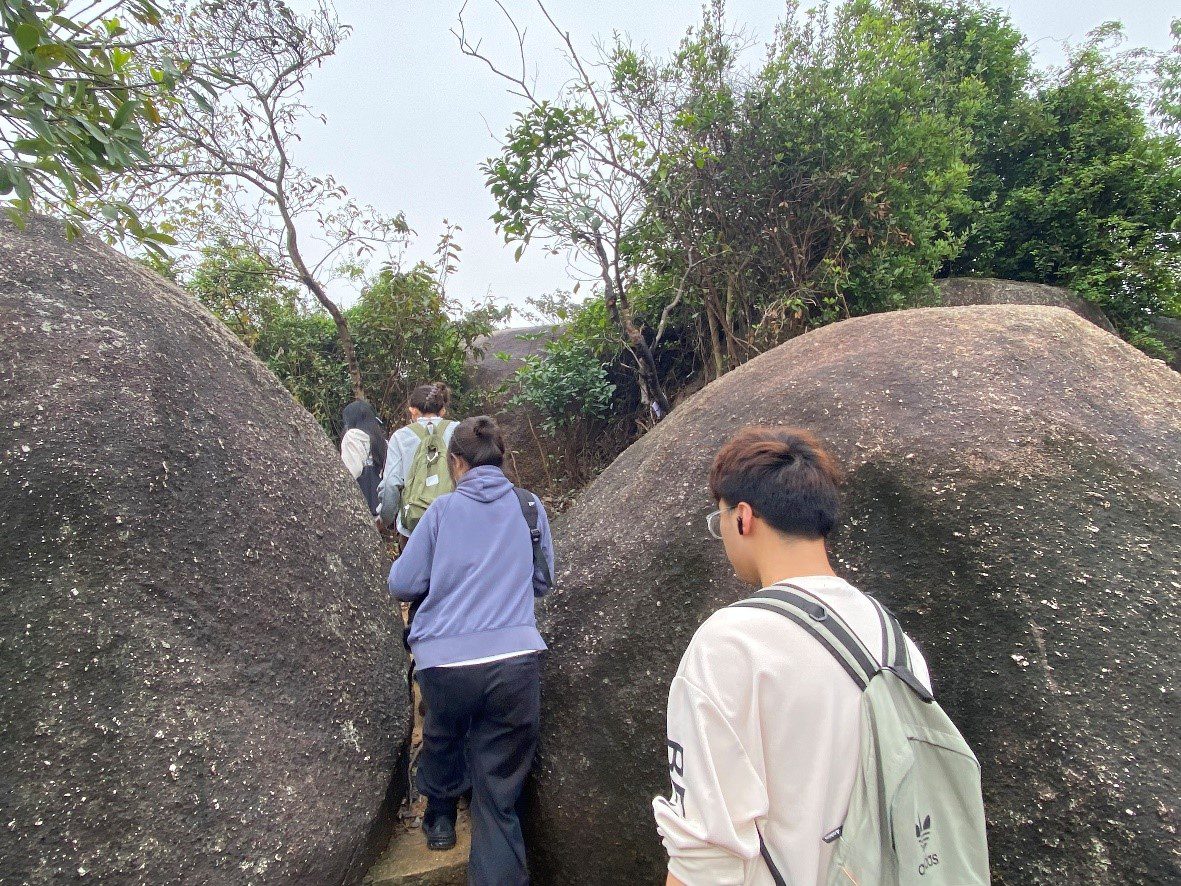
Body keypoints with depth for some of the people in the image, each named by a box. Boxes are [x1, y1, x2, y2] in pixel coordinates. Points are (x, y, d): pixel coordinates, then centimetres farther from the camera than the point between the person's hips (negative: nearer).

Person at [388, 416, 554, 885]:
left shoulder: (442, 508, 0)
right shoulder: (530, 506, 5)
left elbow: (402, 584, 4)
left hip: (445, 661, 1)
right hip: (515, 659, 0)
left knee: (442, 740, 32)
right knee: (499, 793, 10)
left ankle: (440, 817, 53)